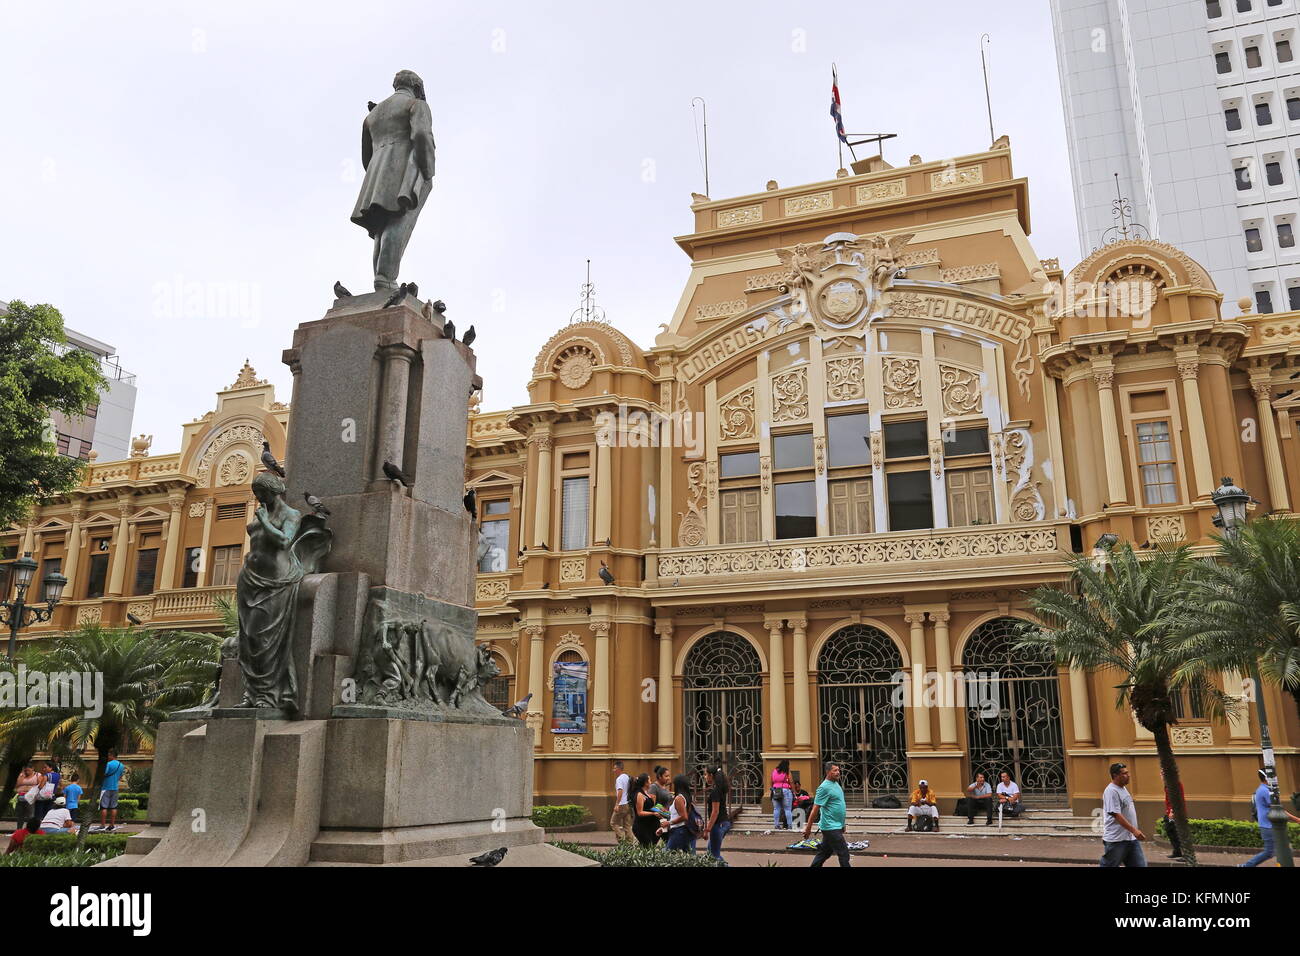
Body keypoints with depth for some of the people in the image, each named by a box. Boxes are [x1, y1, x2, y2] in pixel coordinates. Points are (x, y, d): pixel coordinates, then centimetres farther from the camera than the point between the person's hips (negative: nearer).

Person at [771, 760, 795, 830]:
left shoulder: (774, 772, 9)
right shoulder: (787, 772, -4)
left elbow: (772, 783, 10)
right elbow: (791, 783, -4)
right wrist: (794, 792, 2)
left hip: (775, 792, 4)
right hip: (785, 791, -4)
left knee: (776, 809, 5)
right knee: (787, 809, 0)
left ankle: (776, 825, 4)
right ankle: (789, 825, -2)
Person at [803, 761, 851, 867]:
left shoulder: (836, 784, 11)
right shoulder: (824, 787, -18)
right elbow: (815, 809, -18)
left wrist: (842, 825, 24)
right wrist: (808, 828, -18)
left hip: (837, 826, 9)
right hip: (831, 827, -9)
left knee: (824, 852, 15)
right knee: (843, 854, -4)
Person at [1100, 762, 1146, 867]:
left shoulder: (1123, 788, 14)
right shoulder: (1111, 791, -17)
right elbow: (1116, 815, -23)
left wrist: (1135, 831, 22)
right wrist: (1134, 830, -27)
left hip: (1131, 838, 9)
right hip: (1116, 840, -9)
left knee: (1140, 864, 7)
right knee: (1109, 865, 0)